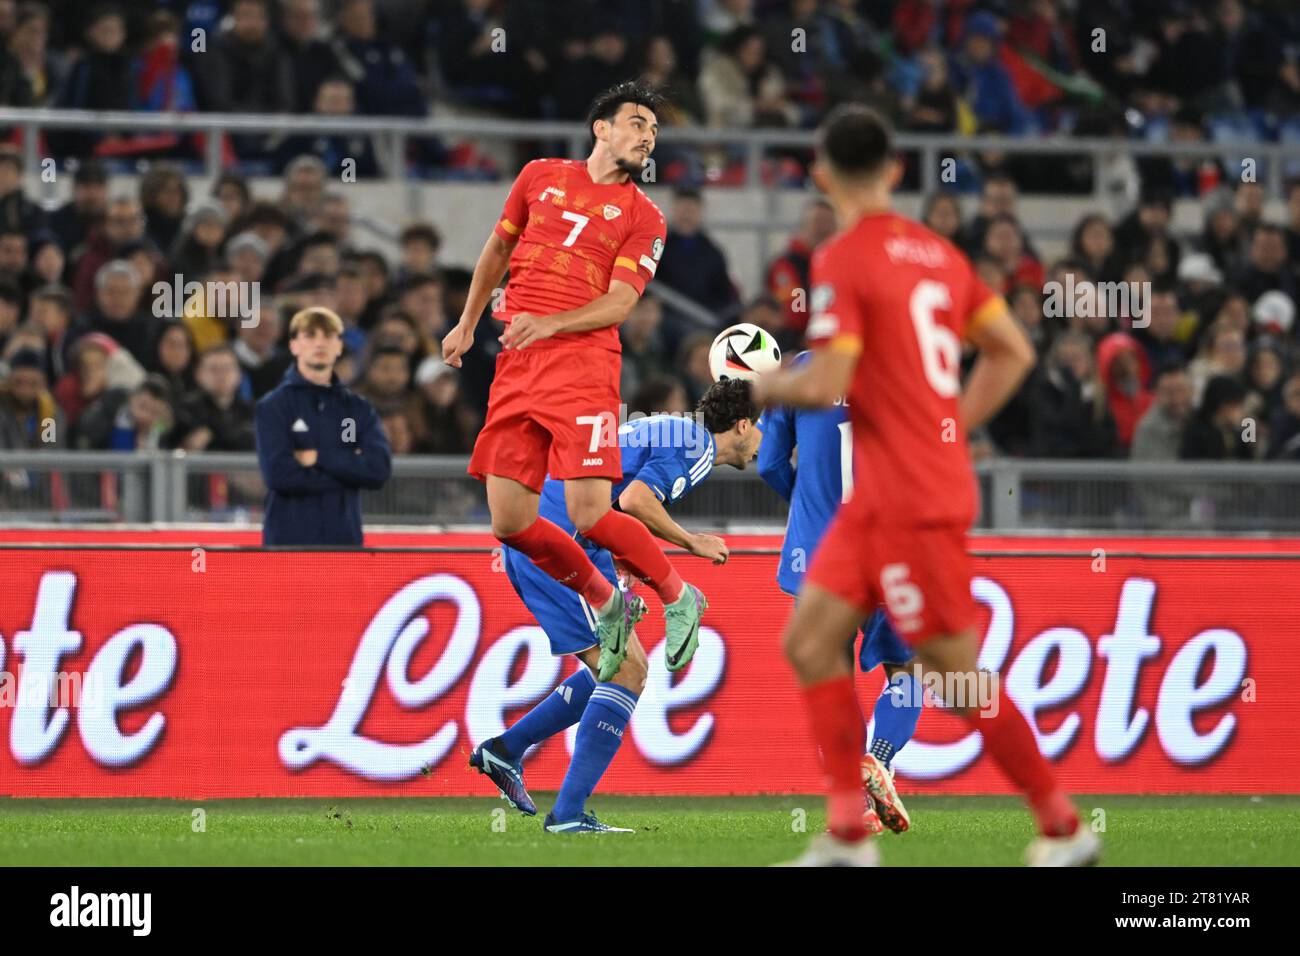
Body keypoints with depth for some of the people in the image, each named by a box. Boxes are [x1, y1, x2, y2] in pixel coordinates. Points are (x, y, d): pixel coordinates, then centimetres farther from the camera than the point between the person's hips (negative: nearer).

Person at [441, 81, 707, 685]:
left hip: (582, 359, -4)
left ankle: (680, 600, 8)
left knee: (589, 516, -17)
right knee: (510, 523, -2)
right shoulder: (540, 177, 16)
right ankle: (607, 606, 19)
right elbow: (498, 249, 28)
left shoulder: (643, 217, 6)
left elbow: (621, 302, -4)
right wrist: (467, 326, 25)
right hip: (515, 364, 4)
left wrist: (548, 324, -18)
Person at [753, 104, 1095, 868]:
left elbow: (827, 386, -20)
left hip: (908, 498, -9)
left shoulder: (842, 261, -13)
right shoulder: (938, 252, 11)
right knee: (811, 641, 9)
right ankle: (848, 836, 6)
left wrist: (765, 386, 0)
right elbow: (1014, 353, 13)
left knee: (959, 675, -3)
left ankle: (1064, 828, 5)